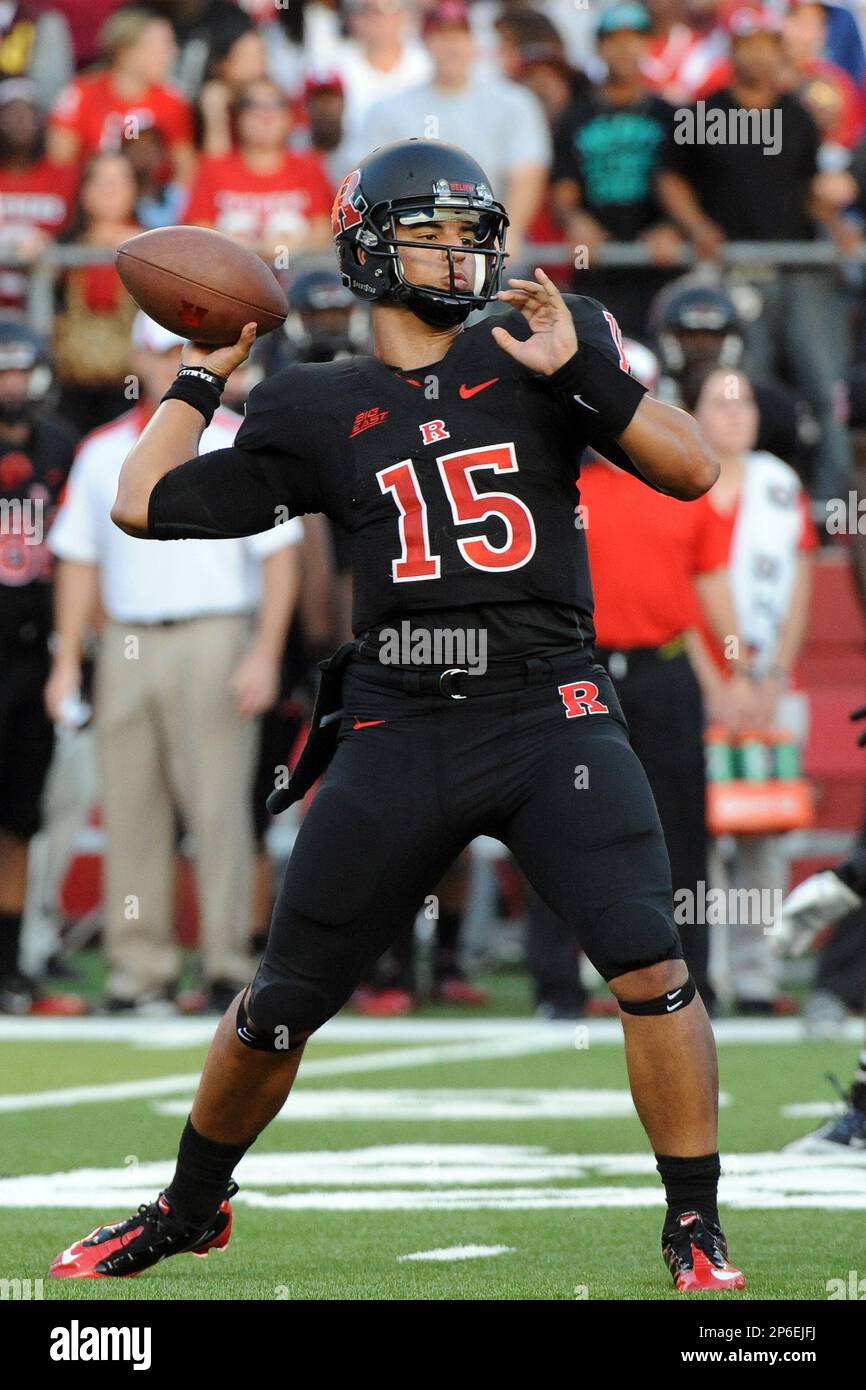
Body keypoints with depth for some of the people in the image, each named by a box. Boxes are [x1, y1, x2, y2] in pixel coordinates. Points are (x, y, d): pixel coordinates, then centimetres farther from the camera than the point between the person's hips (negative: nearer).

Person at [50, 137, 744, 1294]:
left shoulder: (548, 346, 8)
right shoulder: (317, 410, 10)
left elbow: (693, 470, 0)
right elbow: (145, 505, 14)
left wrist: (581, 369, -12)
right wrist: (205, 371, 17)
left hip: (552, 717, -1)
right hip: (397, 732, 1)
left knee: (651, 966, -18)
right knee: (281, 1003, 7)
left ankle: (696, 1232, -5)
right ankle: (190, 1209, 31)